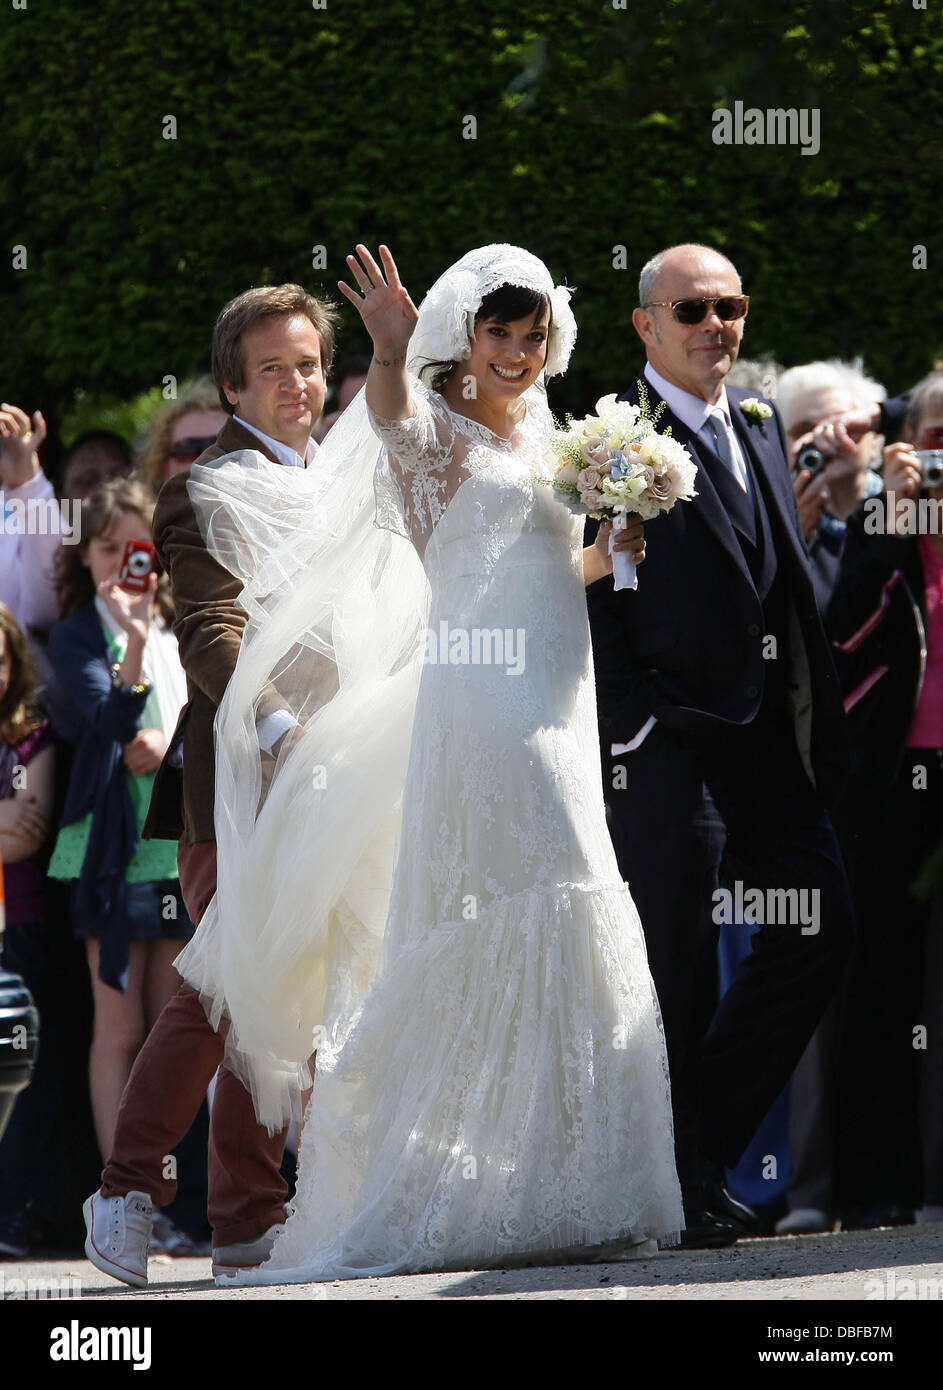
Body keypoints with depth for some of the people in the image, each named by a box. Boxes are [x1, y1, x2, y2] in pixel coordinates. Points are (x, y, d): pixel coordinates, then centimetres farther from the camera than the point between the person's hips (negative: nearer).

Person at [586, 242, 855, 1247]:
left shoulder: (760, 425, 16)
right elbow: (594, 603, -10)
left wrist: (818, 714, 13)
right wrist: (639, 727, -15)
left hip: (770, 739, 7)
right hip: (669, 747, -7)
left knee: (820, 935, 4)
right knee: (677, 969, -3)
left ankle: (703, 1139, 16)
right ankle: (680, 1187, 7)